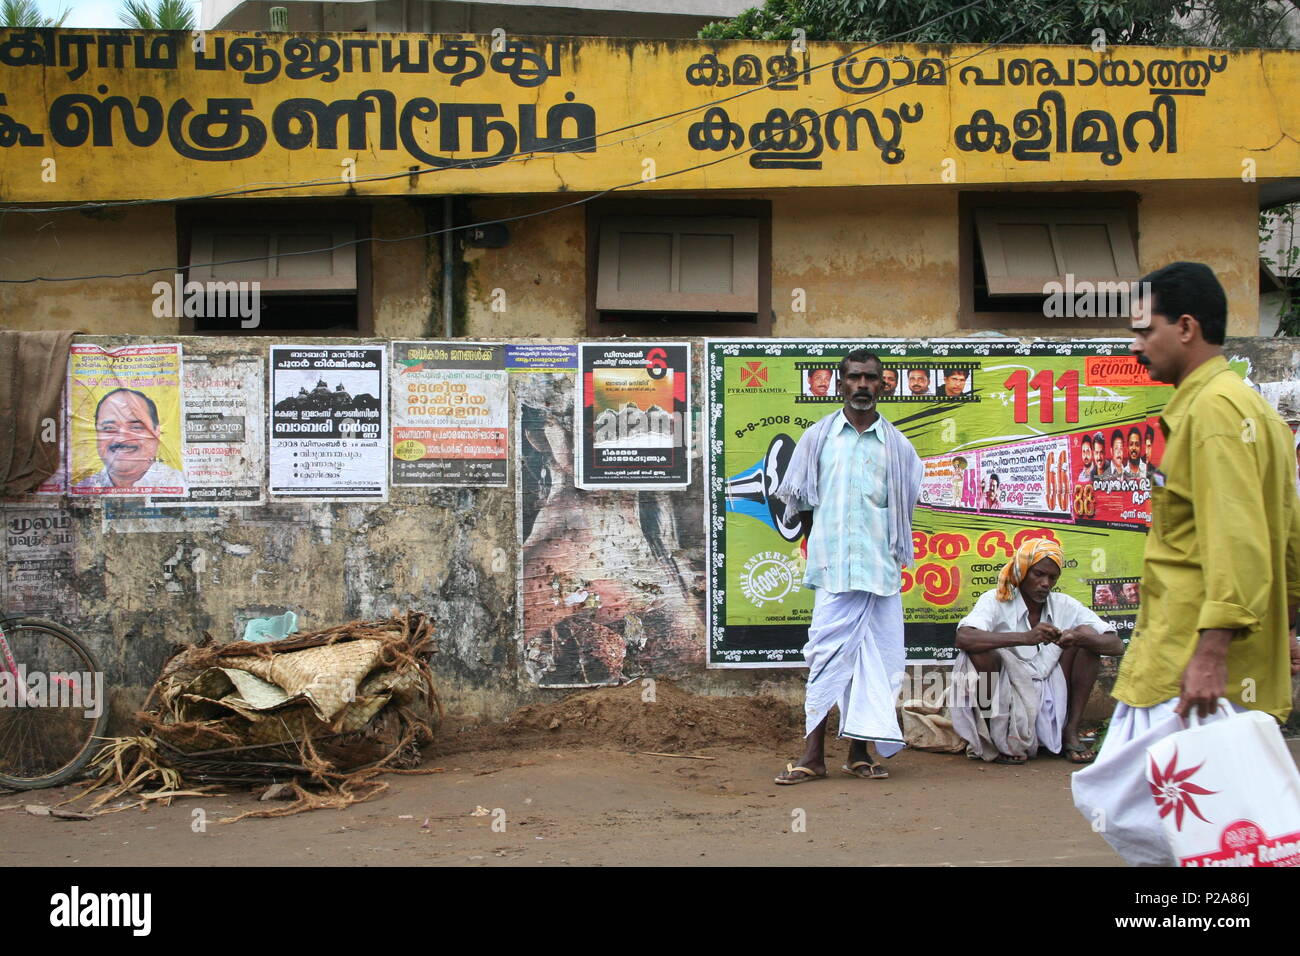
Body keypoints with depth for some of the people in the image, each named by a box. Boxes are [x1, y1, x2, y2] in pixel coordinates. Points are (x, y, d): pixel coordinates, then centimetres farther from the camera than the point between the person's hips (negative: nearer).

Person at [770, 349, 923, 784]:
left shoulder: (896, 445, 9)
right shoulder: (818, 437, 7)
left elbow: (904, 505, 15)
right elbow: (799, 499, 13)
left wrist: (895, 554, 10)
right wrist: (820, 541, 9)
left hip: (880, 568, 2)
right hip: (832, 567, -1)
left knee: (873, 654, 3)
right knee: (827, 652, -6)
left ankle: (859, 749, 11)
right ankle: (813, 754, -5)